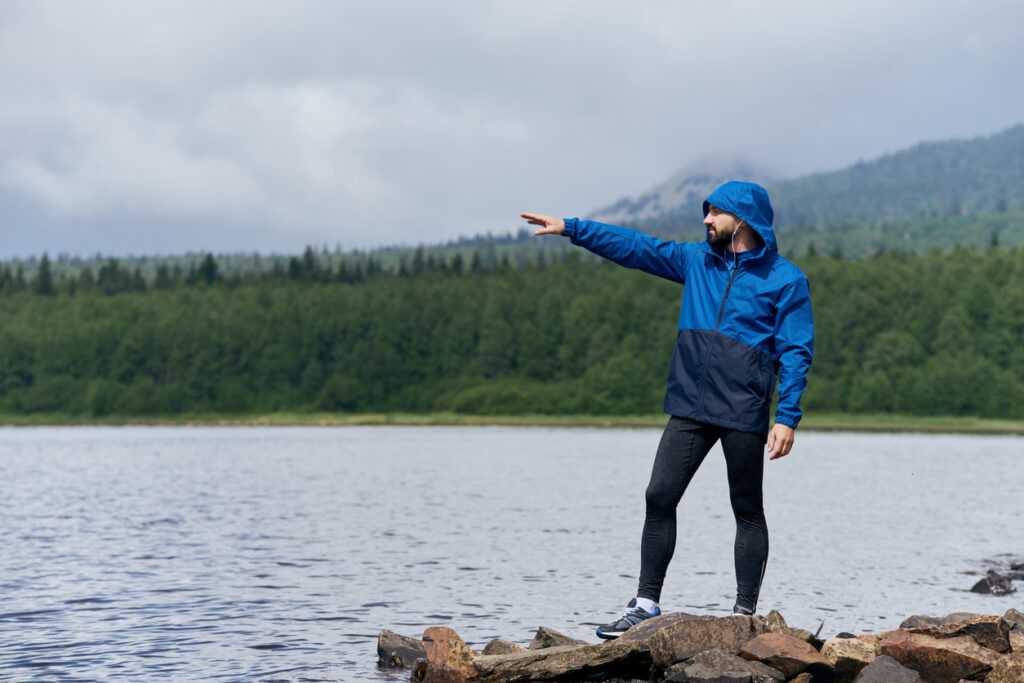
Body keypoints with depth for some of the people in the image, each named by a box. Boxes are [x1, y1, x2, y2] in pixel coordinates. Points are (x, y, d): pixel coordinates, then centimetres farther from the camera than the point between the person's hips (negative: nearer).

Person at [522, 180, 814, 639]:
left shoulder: (785, 279, 0)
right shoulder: (697, 261, 14)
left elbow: (796, 352, -3)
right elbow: (634, 246, 18)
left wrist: (787, 417, -12)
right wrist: (569, 229, 13)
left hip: (743, 412, -5)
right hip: (689, 409, 5)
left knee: (747, 510, 2)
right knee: (659, 498, -1)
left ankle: (745, 614, 8)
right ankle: (646, 605, 6)